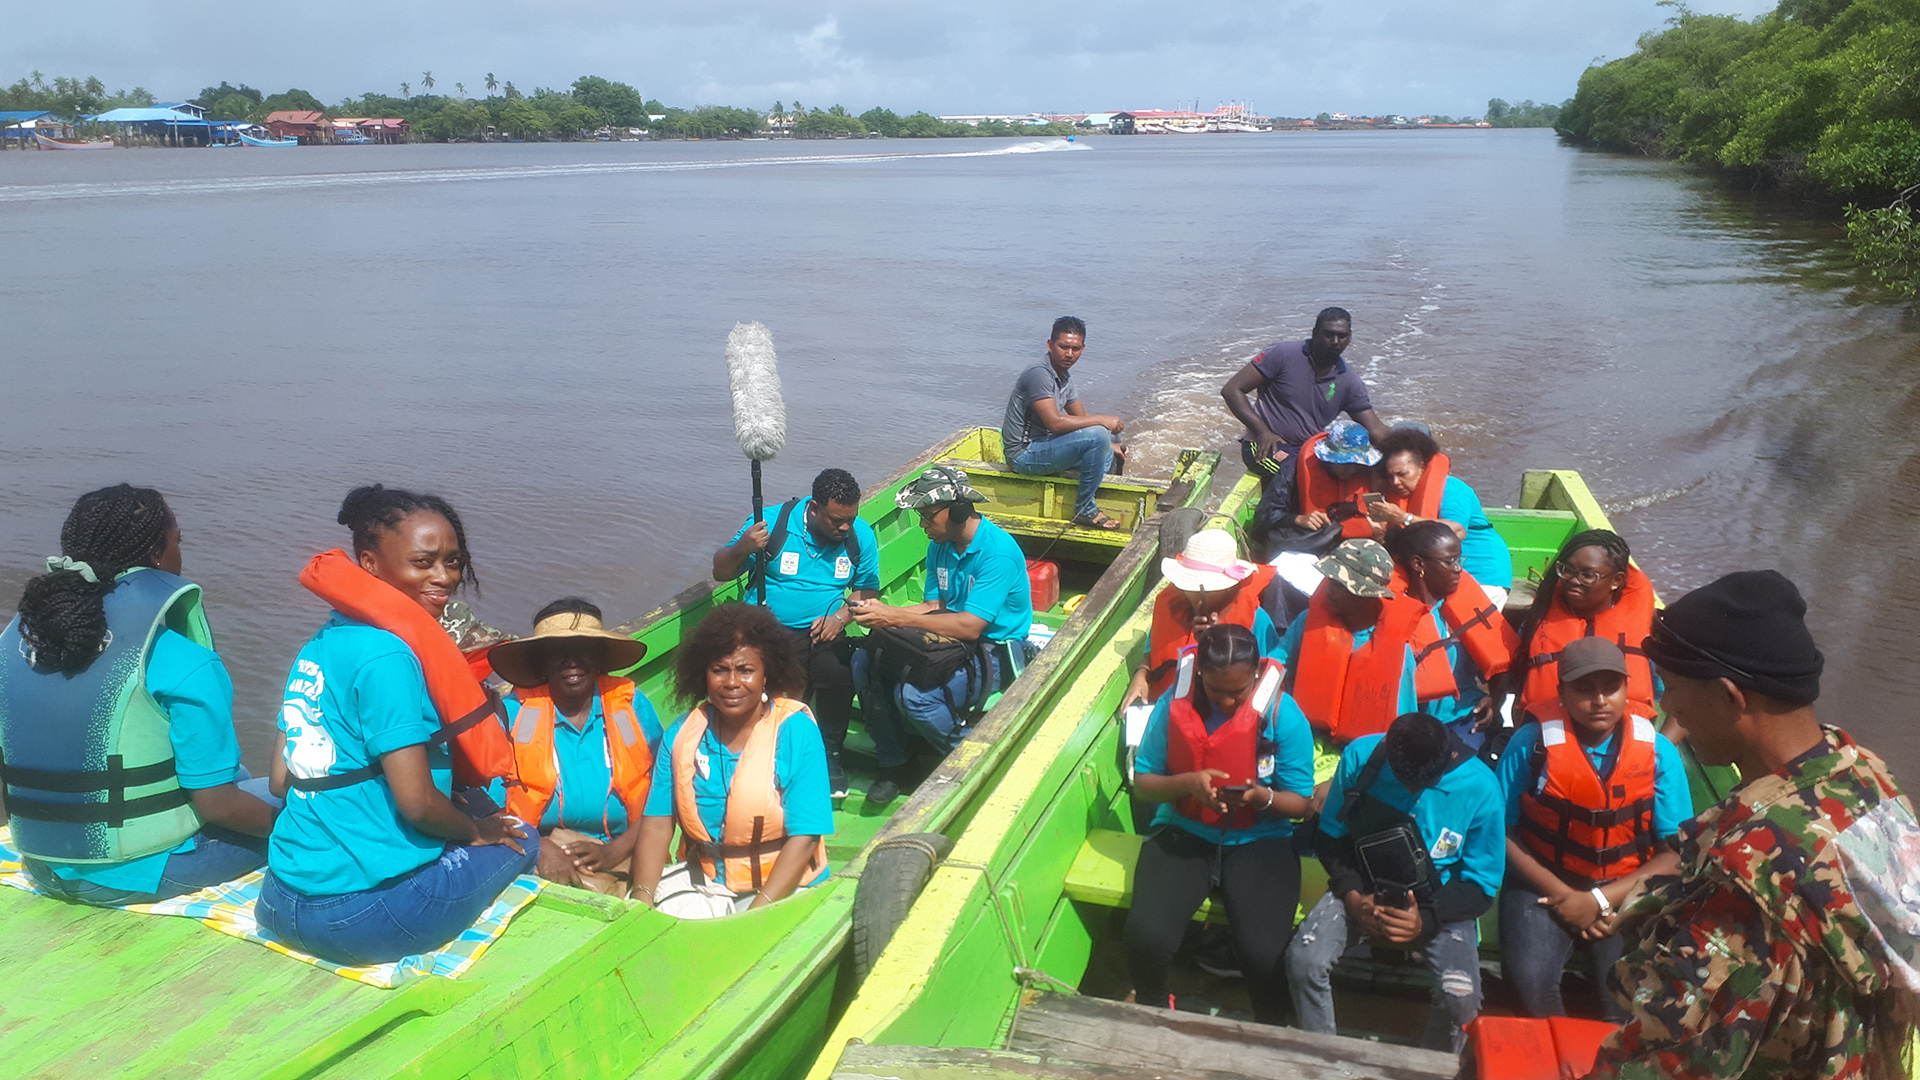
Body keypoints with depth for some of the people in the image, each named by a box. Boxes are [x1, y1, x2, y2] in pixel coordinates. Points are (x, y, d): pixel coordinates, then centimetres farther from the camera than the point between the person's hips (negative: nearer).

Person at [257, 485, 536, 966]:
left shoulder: (318, 646, 7)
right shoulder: (387, 656, -19)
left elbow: (281, 780, 12)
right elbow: (418, 803, -20)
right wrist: (474, 830, 1)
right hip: (366, 917, -8)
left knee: (471, 801, 23)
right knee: (520, 835, 15)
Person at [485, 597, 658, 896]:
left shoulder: (634, 707, 7)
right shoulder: (514, 713, 4)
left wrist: (613, 852, -12)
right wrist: (539, 849, -20)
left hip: (622, 864, 0)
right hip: (534, 869, 0)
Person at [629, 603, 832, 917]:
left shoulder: (797, 731, -9)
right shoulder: (682, 734, 4)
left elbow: (804, 837, -14)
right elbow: (656, 824, 1)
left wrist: (754, 916, -22)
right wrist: (642, 898, -16)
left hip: (783, 886, -4)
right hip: (702, 880, 4)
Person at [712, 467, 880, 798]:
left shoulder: (860, 534, 6)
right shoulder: (771, 522, -4)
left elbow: (868, 589, 15)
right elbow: (720, 572, 3)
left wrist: (841, 616, -5)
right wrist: (742, 549, -19)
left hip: (823, 633, 2)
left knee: (839, 672, -31)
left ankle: (831, 754, -2)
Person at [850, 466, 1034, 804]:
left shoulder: (998, 551, -22)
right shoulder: (940, 546, 5)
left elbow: (969, 627, -28)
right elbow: (935, 605, 7)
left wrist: (896, 618, -28)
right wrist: (883, 613, -13)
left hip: (994, 652, -8)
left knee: (914, 693, -29)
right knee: (865, 662, -9)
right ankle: (892, 763, 4)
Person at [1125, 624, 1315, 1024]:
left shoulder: (1284, 715, -9)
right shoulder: (1173, 704, -6)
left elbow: (1300, 803, -1)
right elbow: (1142, 784, 1)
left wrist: (1262, 797, -24)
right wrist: (1187, 783, -20)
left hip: (1259, 839, -1)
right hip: (1183, 832, 1)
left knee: (1264, 953, -25)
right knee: (1146, 937, -24)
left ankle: (1270, 1028, 11)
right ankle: (1151, 1007, 12)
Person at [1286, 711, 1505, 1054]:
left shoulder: (1480, 788, -16)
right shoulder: (1360, 757, -13)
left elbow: (1481, 886, -7)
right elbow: (1331, 836, 0)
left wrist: (1426, 919, -23)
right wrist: (1353, 897, -16)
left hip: (1439, 900, -1)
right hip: (1364, 888, 1)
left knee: (1460, 996, -27)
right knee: (1304, 959, -24)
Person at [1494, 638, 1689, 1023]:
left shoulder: (1658, 753, -4)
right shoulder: (1531, 744, -10)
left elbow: (1675, 853, -3)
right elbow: (1503, 833, -5)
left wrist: (1601, 901, -13)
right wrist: (1563, 896, -12)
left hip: (1626, 892, 1)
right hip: (1544, 884, -1)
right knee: (1529, 978, -26)